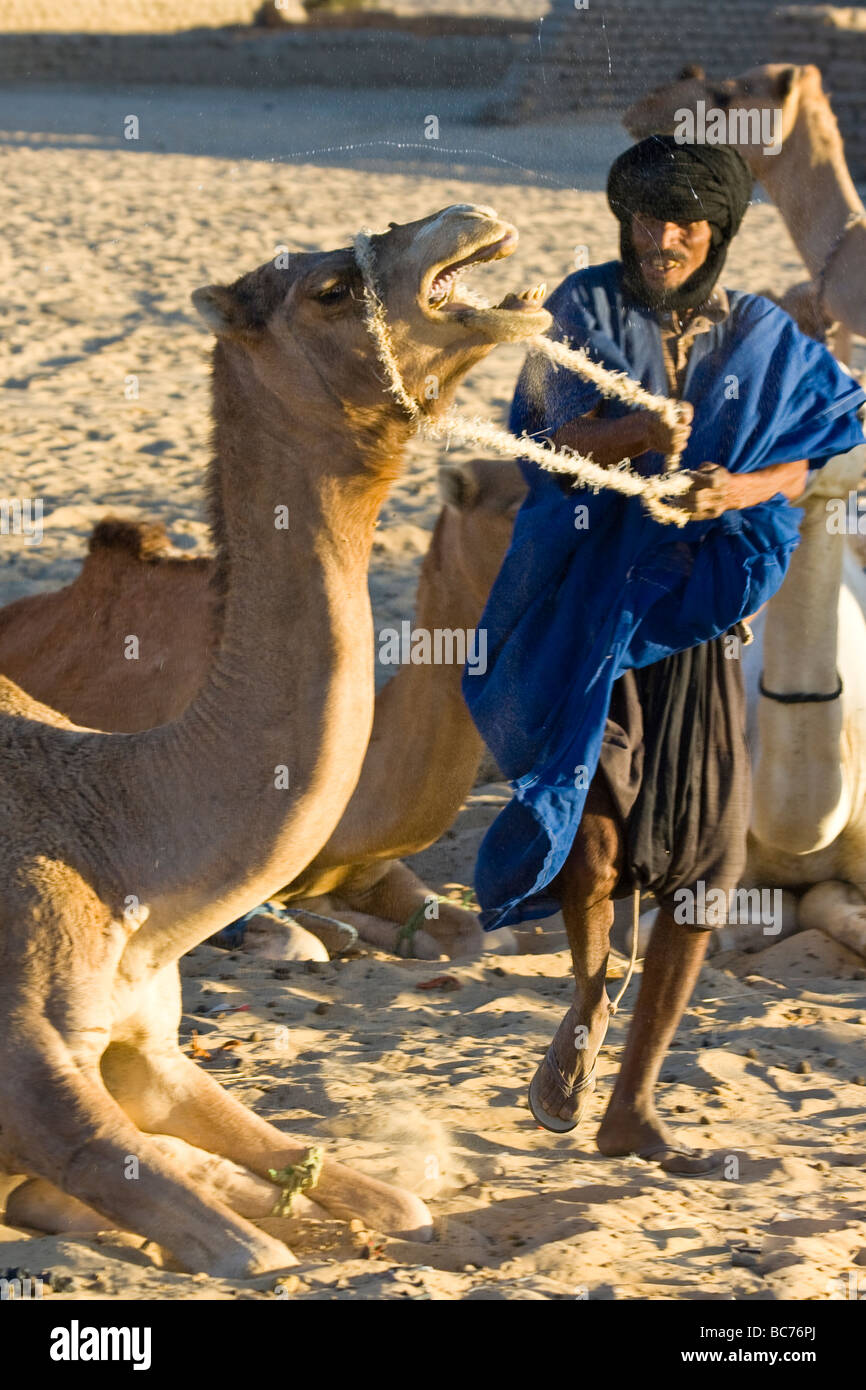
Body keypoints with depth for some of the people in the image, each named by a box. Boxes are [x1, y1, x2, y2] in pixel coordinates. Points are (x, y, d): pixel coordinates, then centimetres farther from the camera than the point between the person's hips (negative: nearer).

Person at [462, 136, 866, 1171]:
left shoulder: (761, 339, 7)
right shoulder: (584, 310, 1)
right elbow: (549, 444, -7)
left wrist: (739, 487, -13)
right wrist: (635, 433, -28)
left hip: (696, 614, 3)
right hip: (586, 601, -2)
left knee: (701, 862, 0)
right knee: (592, 830, -20)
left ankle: (634, 1107, 13)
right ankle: (587, 1005, 15)